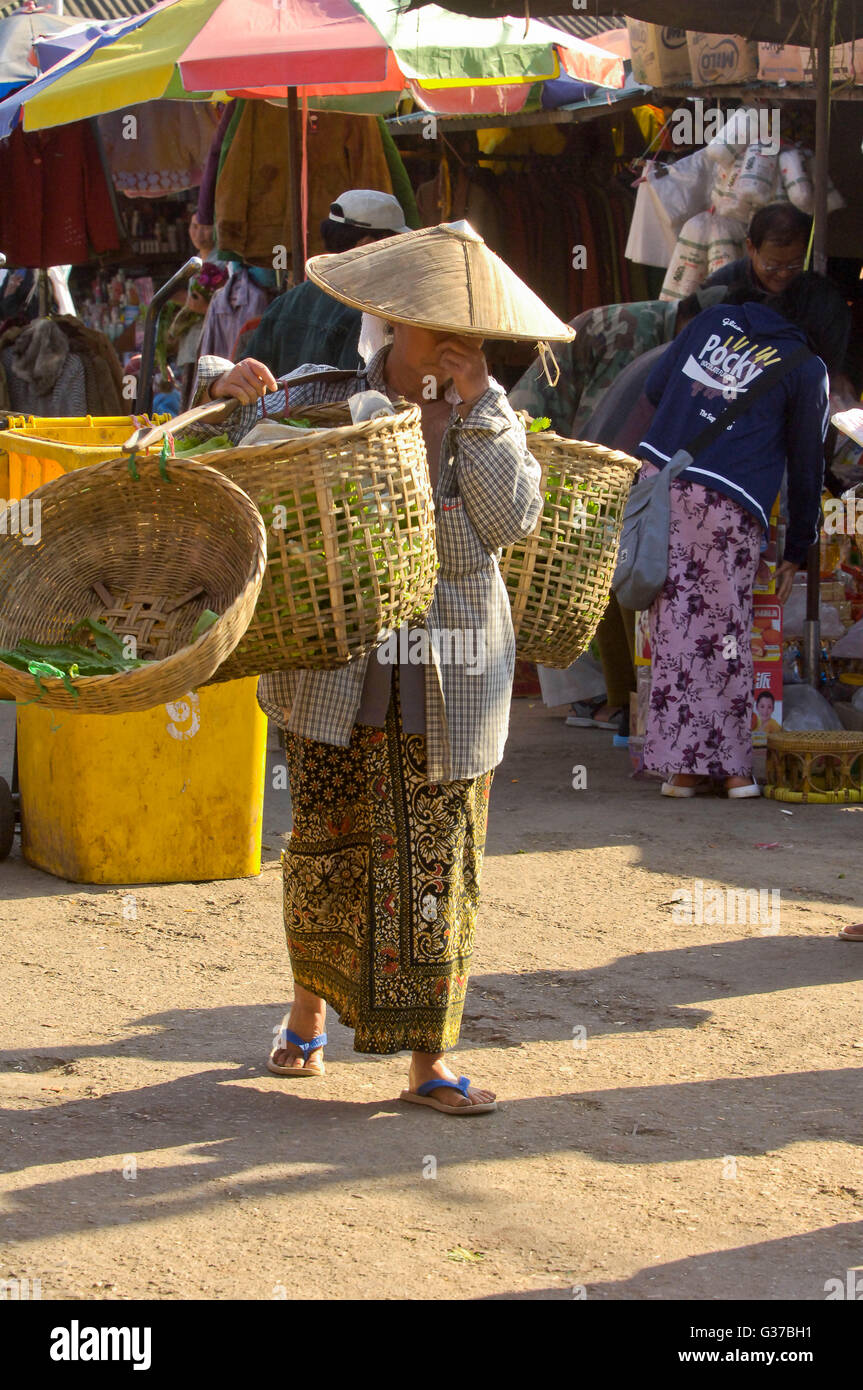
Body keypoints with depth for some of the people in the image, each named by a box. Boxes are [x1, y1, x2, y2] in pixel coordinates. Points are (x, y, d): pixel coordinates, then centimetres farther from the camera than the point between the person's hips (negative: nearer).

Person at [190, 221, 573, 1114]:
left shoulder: (489, 421, 4)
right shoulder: (323, 403, 2)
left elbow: (512, 518, -12)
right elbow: (220, 444, 12)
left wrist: (476, 403, -14)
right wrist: (229, 387, -10)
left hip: (448, 679, 0)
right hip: (336, 666, 0)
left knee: (436, 866, 0)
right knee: (326, 849, 7)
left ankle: (429, 1062, 6)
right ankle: (309, 1009, 33)